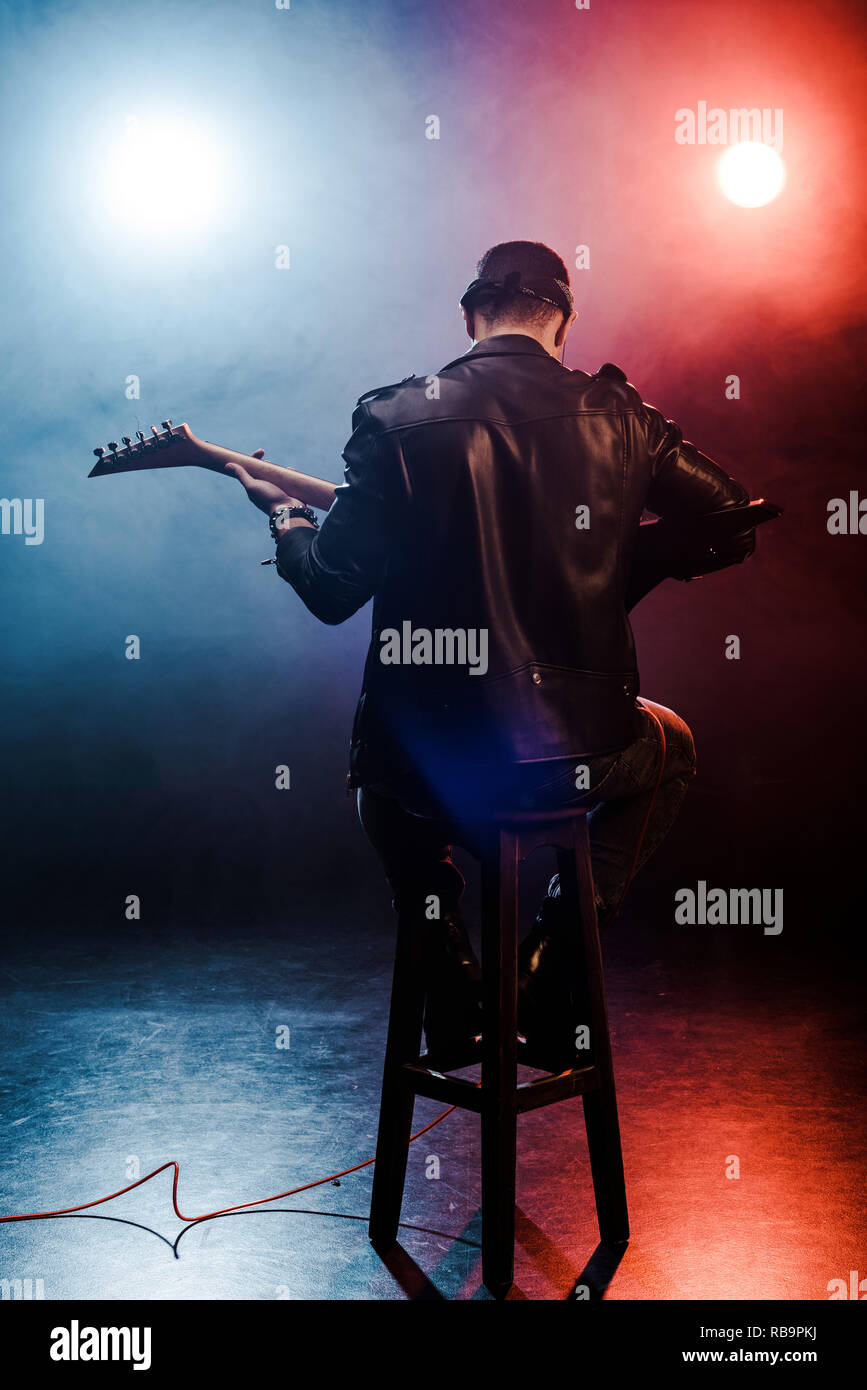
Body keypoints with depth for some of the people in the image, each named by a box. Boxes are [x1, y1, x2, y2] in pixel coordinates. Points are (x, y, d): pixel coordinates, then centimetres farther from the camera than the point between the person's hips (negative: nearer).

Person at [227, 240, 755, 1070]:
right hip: (579, 752, 0)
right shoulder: (616, 415, -1)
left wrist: (284, 513, 18)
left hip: (431, 763, 0)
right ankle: (551, 980, 21)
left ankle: (452, 992, 26)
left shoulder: (395, 419, -5)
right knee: (670, 748, 34)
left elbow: (332, 592, -3)